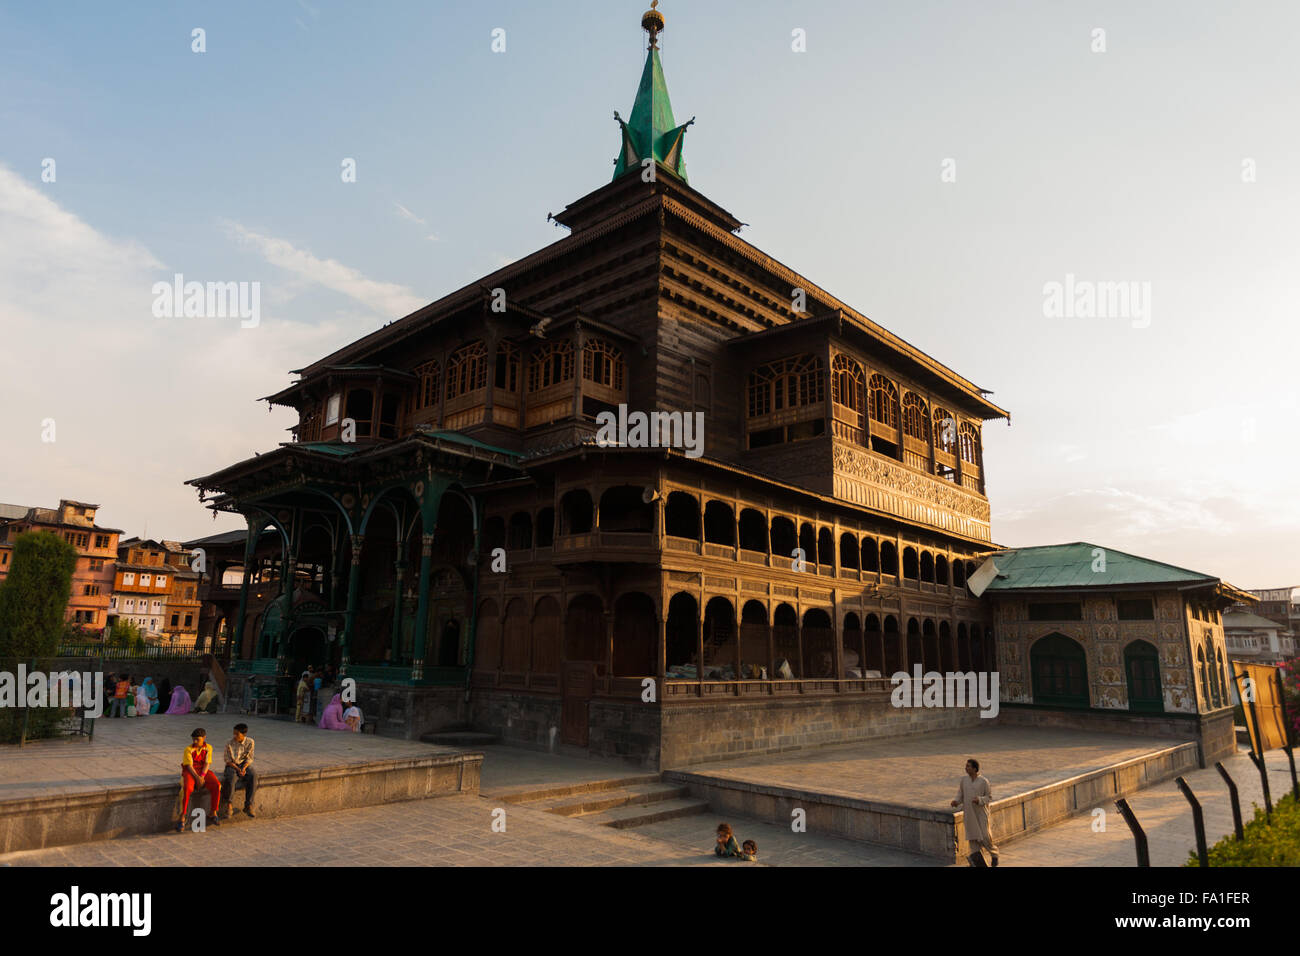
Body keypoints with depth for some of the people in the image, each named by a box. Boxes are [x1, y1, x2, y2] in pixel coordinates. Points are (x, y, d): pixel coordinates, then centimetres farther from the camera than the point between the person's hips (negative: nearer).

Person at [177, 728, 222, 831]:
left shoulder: (208, 748, 2)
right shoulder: (188, 749, -7)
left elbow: (207, 764, -3)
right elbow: (189, 766, -13)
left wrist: (202, 776, -19)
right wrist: (197, 777, -24)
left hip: (203, 772, 3)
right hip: (190, 772, -3)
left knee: (216, 786, -22)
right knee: (187, 789, -35)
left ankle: (213, 814, -9)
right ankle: (182, 819, -25)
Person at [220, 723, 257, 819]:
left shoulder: (250, 742, -8)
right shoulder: (230, 743, -13)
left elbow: (249, 758, -2)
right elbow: (228, 760, -8)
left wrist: (243, 768, -20)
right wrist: (238, 769, -20)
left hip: (244, 764, 1)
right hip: (232, 765, -1)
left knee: (253, 775, -30)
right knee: (230, 776, -36)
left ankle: (248, 805, -24)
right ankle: (229, 804, -23)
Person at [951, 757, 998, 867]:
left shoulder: (983, 782, -10)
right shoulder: (964, 779, 1)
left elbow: (989, 797, -3)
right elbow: (961, 794, 11)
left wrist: (979, 800, -21)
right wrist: (957, 802, -7)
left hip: (981, 813, -3)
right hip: (969, 814, 4)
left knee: (985, 837, 0)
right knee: (973, 837, 2)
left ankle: (994, 854, 27)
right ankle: (977, 859, 8)